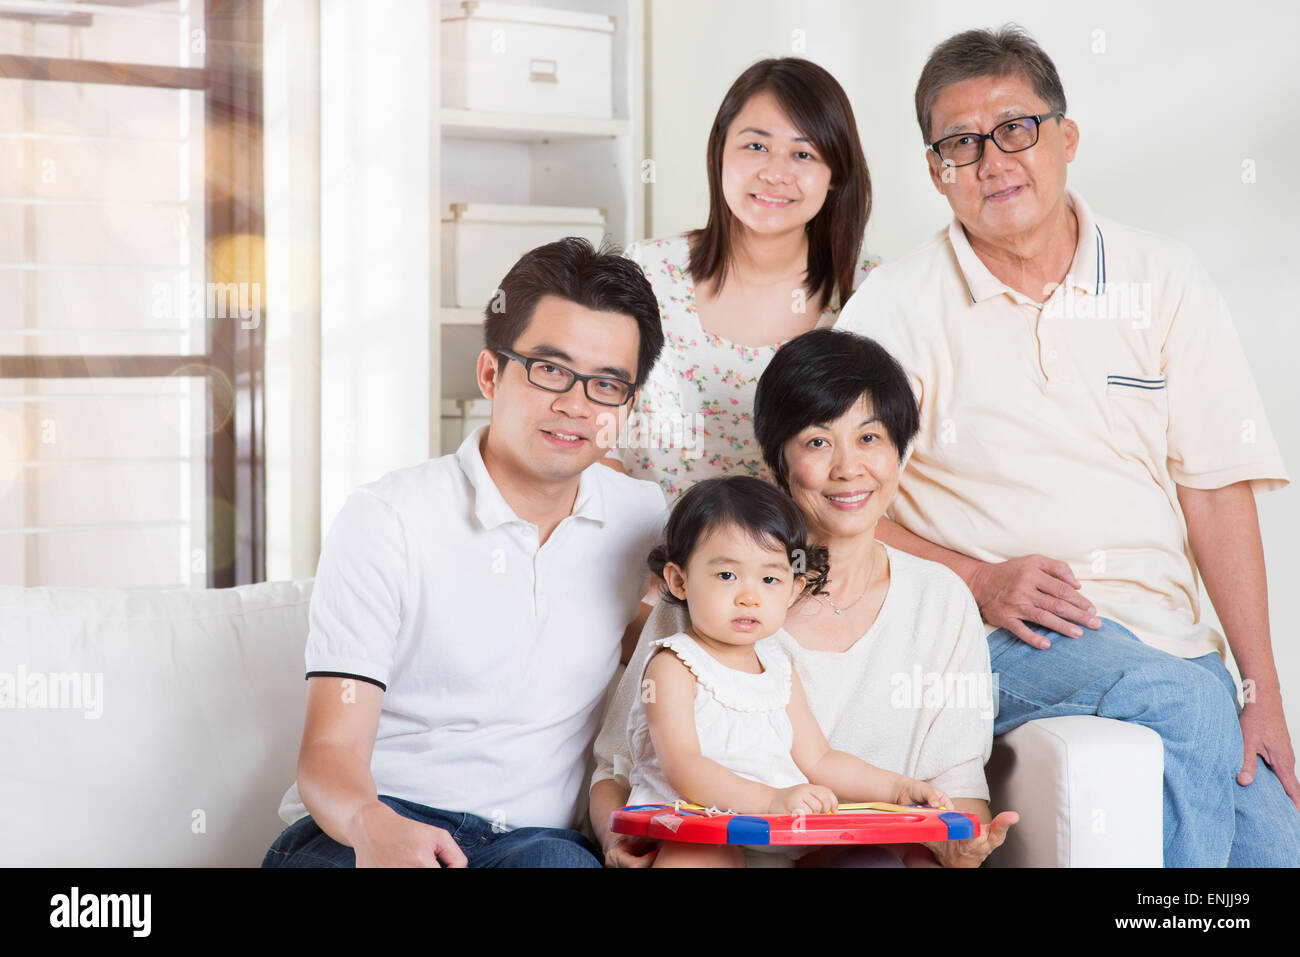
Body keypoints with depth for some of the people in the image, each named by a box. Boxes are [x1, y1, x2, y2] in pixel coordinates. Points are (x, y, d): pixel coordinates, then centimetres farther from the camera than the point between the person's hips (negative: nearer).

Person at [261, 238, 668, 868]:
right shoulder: (385, 521, -3)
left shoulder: (645, 519, 10)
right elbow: (330, 751, -10)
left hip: (536, 835, 2)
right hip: (361, 832, -2)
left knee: (558, 862, -33)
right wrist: (371, 824, -33)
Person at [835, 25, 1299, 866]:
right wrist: (979, 581, -15)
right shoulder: (894, 310, 1)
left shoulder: (1164, 282, 8)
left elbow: (1217, 489, 4)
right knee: (1188, 703, -29)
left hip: (1163, 631, 3)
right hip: (994, 639, -3)